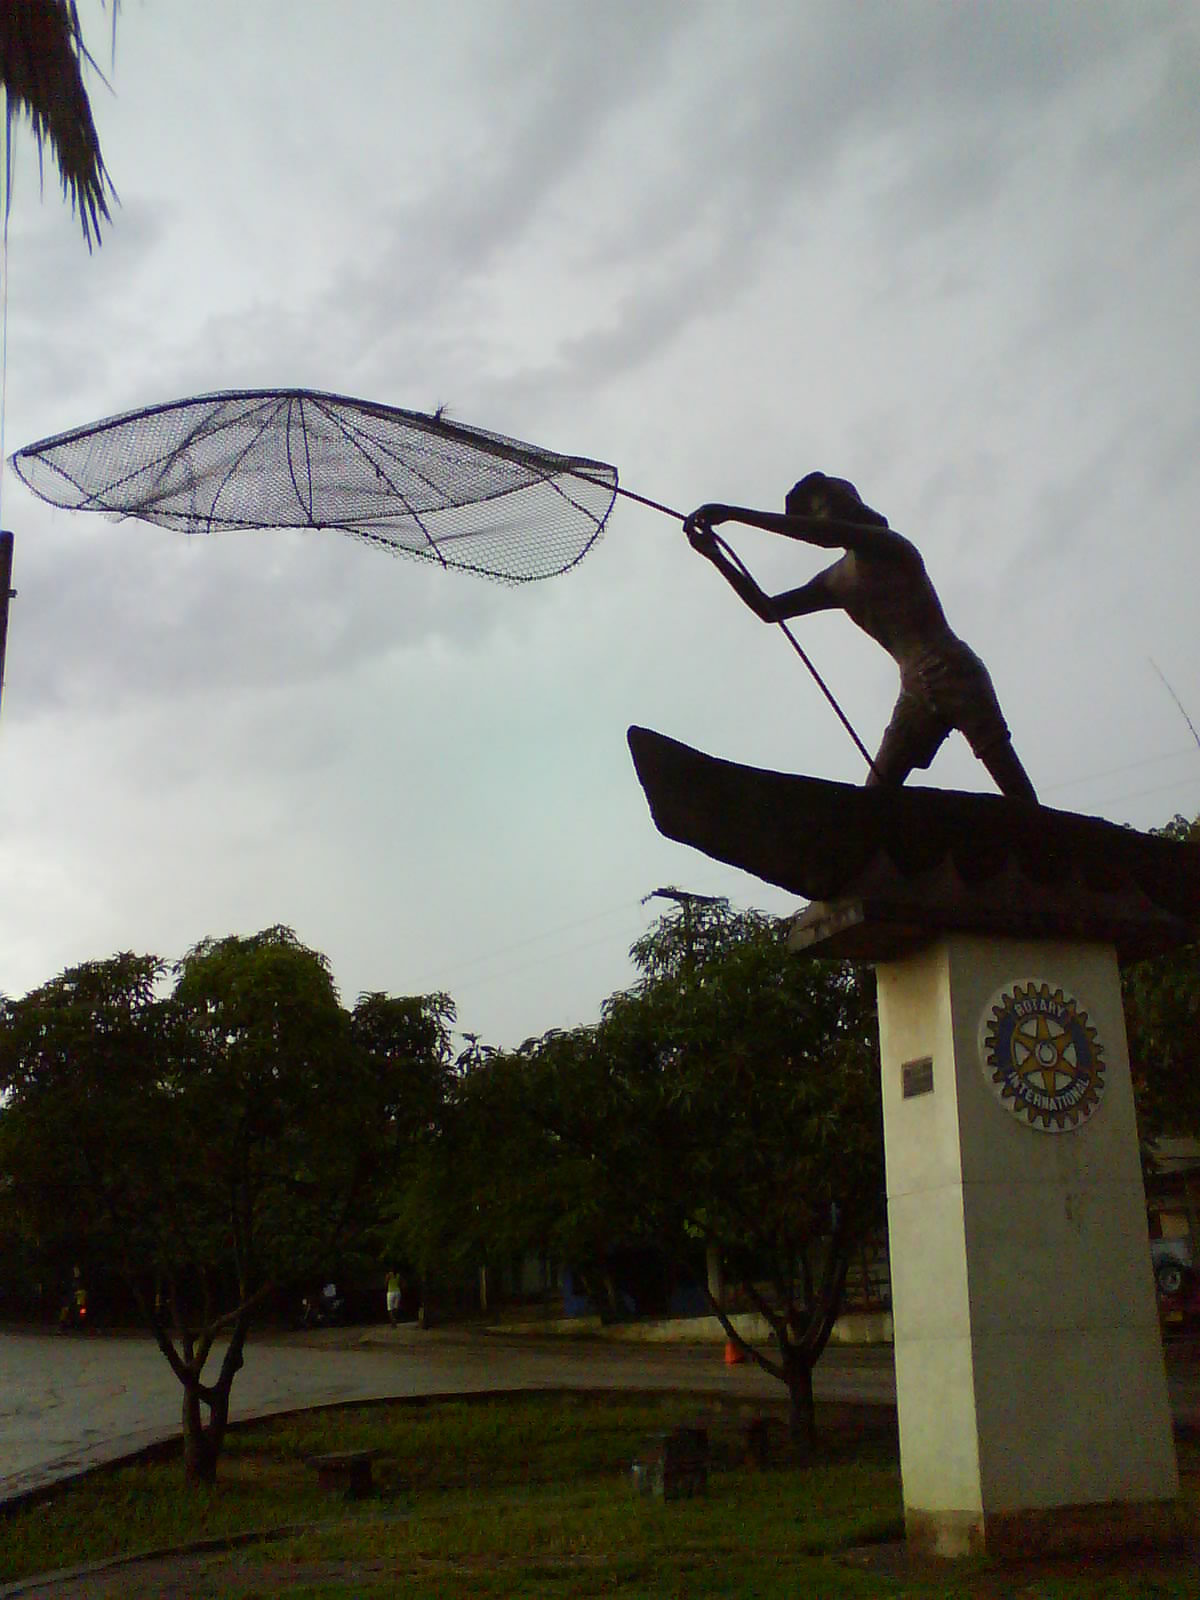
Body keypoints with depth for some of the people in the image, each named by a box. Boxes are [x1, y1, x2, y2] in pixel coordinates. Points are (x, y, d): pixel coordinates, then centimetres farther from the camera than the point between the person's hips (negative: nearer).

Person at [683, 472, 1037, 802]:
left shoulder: (890, 546, -2)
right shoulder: (835, 582, 20)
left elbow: (829, 533, -21)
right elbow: (769, 609, 19)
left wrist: (734, 513, -24)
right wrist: (716, 557, 8)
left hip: (952, 674, -7)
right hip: (916, 691, 7)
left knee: (1014, 787, -15)